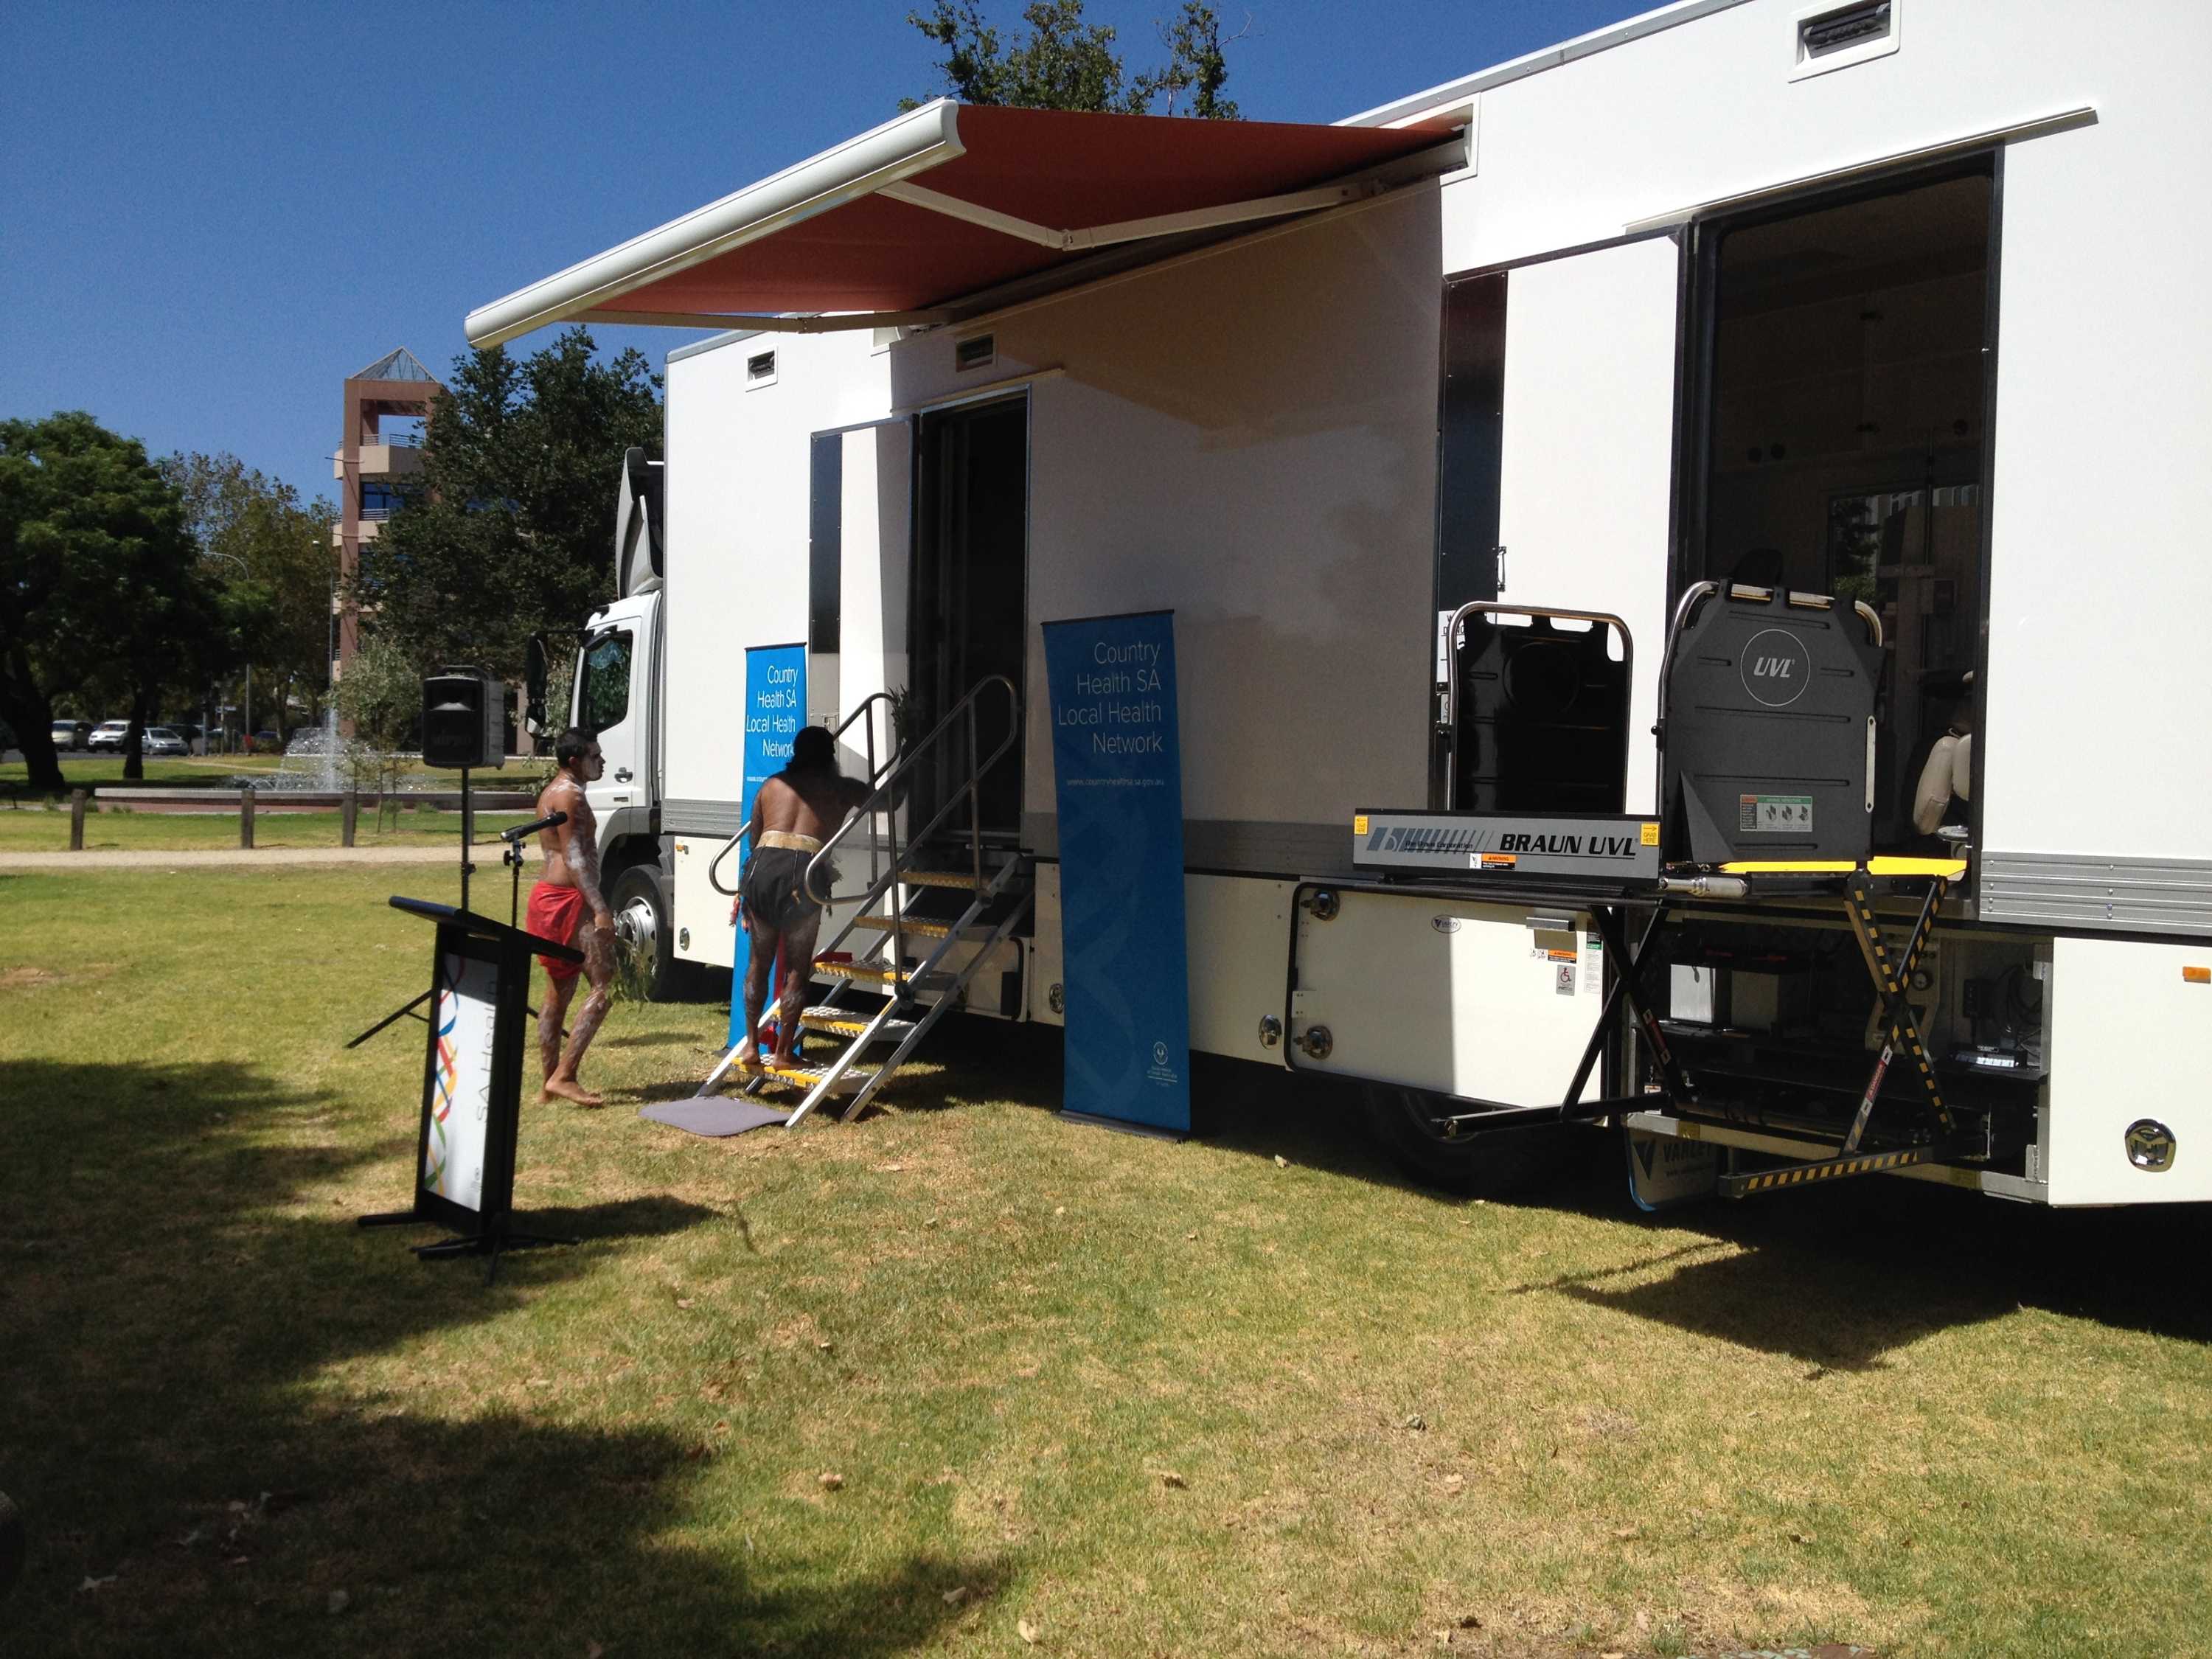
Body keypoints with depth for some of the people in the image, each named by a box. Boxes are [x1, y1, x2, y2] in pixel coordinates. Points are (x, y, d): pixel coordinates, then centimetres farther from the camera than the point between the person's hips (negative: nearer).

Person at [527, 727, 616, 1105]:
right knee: (605, 985, -11)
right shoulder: (570, 795, -13)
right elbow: (575, 857, -21)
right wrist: (601, 909, -26)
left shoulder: (552, 792, 19)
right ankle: (563, 1077, -14)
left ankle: (549, 1085, 16)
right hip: (569, 899, -11)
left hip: (549, 894, 11)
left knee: (559, 991, 13)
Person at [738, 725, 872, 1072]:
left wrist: (743, 892, 31)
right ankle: (783, 1053, 11)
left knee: (759, 961, 18)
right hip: (805, 869, -3)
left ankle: (751, 1045, 17)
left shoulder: (772, 785, 23)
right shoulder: (842, 788, 17)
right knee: (797, 969, 8)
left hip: (763, 864, 3)